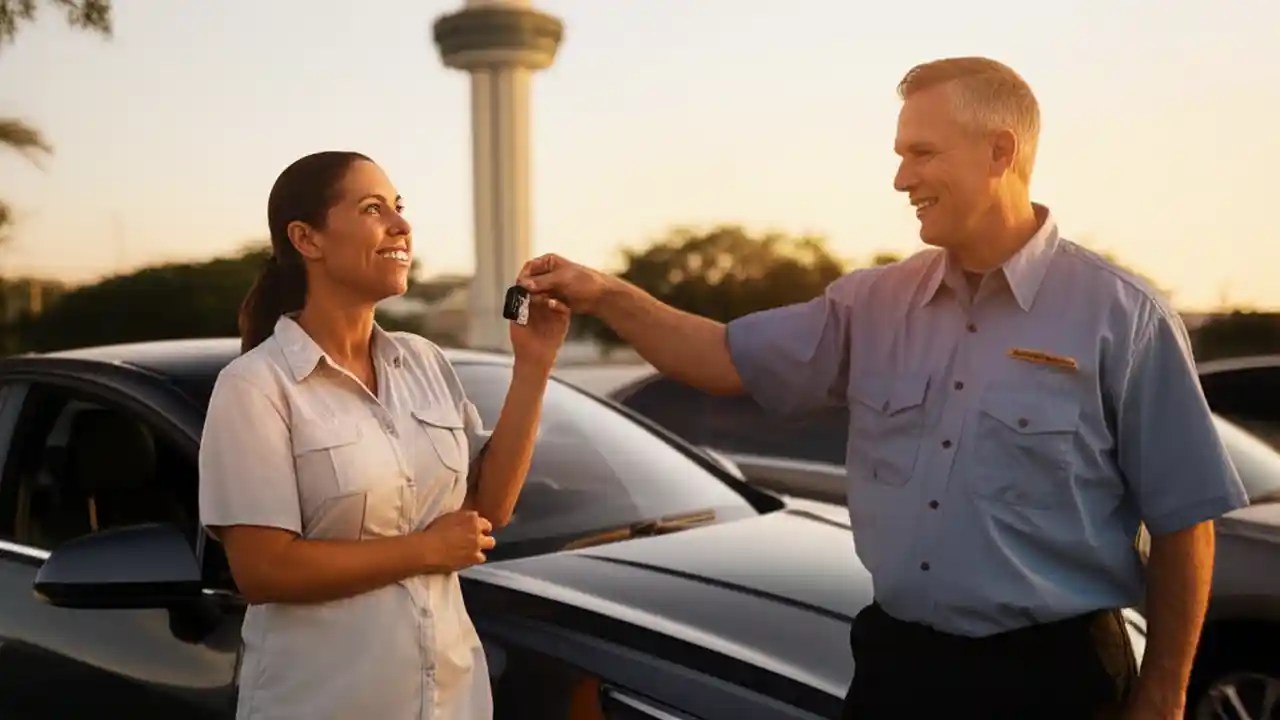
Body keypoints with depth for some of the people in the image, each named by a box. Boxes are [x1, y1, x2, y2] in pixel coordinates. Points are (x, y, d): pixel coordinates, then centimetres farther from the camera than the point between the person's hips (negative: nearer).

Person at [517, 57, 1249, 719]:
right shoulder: (874, 303, 4)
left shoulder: (1119, 316, -9)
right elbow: (728, 360, 7)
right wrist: (607, 295, -7)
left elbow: (1183, 524, -6)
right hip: (894, 659, 4)